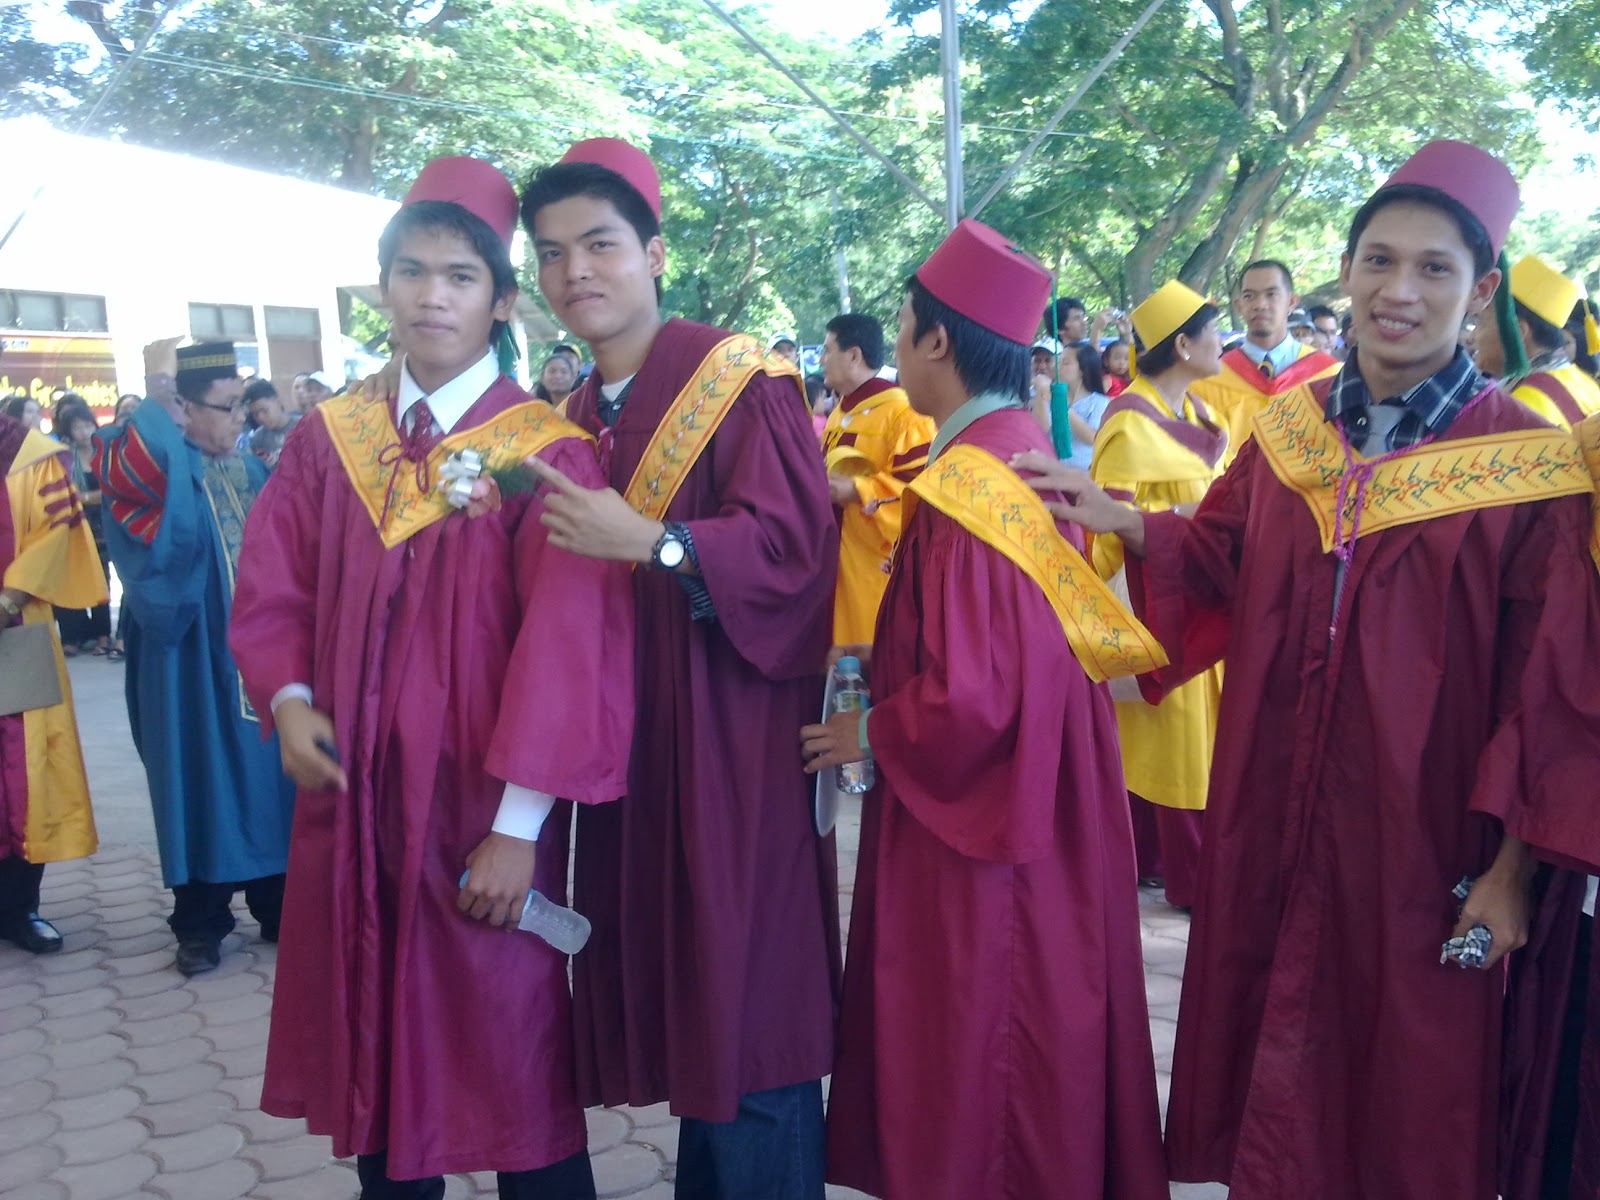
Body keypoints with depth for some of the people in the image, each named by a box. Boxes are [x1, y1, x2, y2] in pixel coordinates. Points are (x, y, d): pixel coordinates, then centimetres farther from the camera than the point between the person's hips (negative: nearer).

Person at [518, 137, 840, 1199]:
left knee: (747, 992, 0)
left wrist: (652, 542, -29)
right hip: (631, 741, 7)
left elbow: (791, 537, -18)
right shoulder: (574, 419, 14)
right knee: (676, 991, 14)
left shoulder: (743, 380, -7)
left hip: (730, 738, -6)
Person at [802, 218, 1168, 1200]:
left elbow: (969, 697, -28)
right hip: (1051, 795, 9)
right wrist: (881, 660, 13)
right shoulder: (1033, 451, 3)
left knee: (974, 1057, 9)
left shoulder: (962, 486, -24)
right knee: (1049, 1026, 24)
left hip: (978, 817, -9)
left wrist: (868, 734, -11)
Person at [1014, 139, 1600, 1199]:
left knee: (1409, 1095, 13)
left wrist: (1509, 869, -11)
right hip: (1271, 823, 4)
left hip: (1420, 843, -3)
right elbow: (1220, 563, 11)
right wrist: (1121, 521, -6)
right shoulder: (1288, 429, 3)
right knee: (1275, 1065, 17)